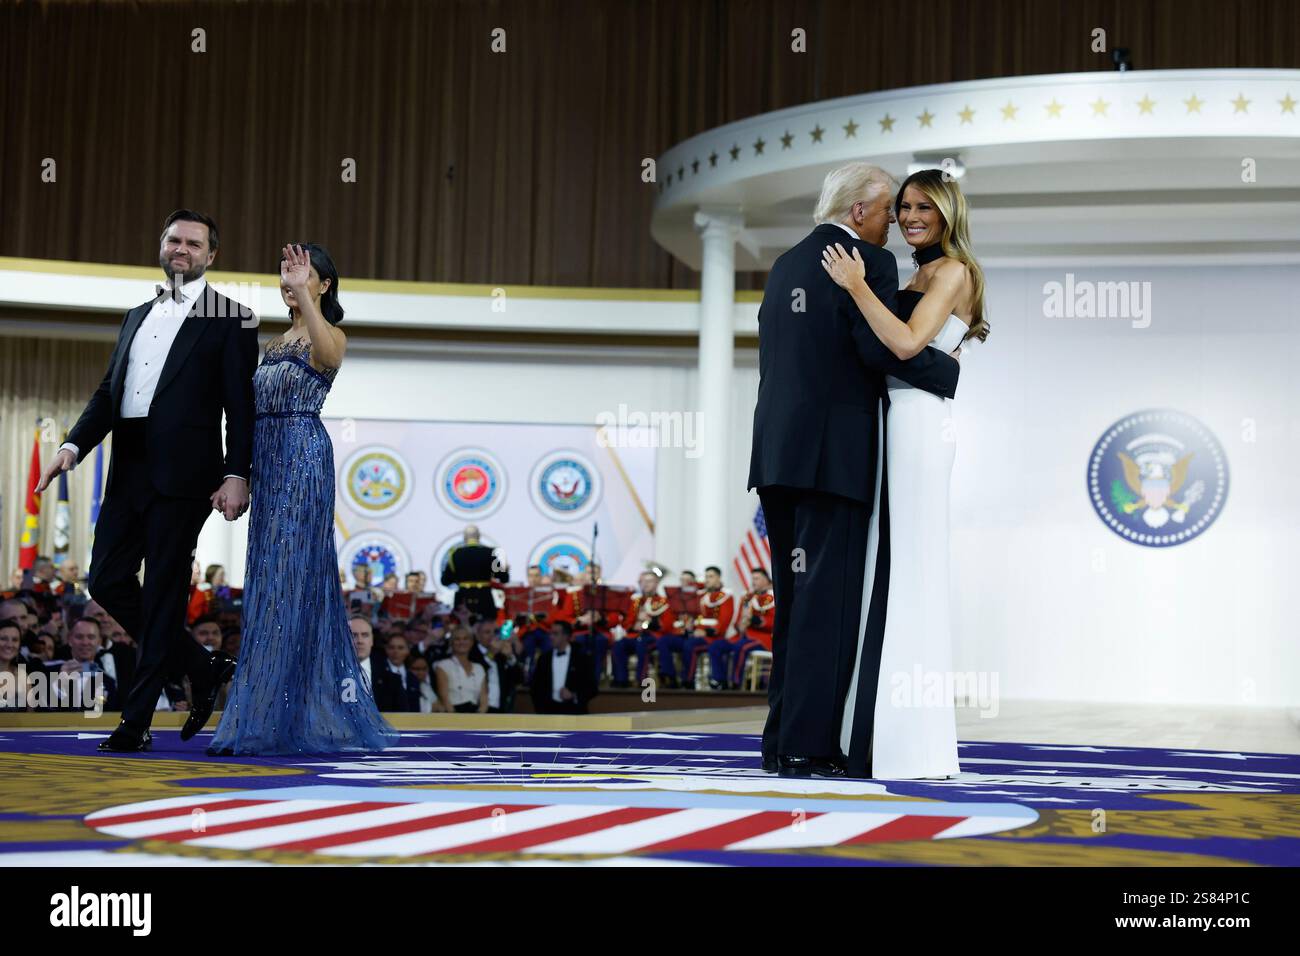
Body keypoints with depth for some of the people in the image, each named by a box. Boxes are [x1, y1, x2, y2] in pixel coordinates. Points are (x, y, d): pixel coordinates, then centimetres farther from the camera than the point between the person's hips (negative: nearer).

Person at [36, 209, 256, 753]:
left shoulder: (230, 320, 2)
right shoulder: (137, 317, 20)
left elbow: (240, 406, -5)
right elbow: (108, 392, 17)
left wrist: (236, 475, -15)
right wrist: (73, 447, 1)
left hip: (182, 474, -7)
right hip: (128, 471, 7)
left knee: (163, 594, -4)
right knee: (106, 580, 6)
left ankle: (137, 722, 3)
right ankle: (202, 669, 21)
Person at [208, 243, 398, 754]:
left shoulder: (329, 336, -4)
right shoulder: (279, 341, 20)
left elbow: (327, 353, -30)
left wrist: (304, 293, -41)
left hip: (303, 457, -9)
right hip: (269, 460, 9)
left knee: (286, 577, -10)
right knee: (272, 576, 8)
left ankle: (258, 718, -11)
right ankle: (311, 712, 14)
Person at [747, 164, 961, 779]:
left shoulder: (785, 265, 19)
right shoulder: (869, 262, -6)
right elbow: (884, 347, -18)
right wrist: (948, 372, -4)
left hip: (777, 452, 8)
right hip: (834, 456, -8)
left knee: (795, 601, 12)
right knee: (828, 601, -5)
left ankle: (783, 742, 13)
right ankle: (808, 746, -6)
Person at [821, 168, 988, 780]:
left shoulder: (952, 271, -5)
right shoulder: (917, 276, 22)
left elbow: (907, 343, -18)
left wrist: (857, 286, -14)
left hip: (917, 423, -9)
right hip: (892, 424, 9)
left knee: (909, 574, -10)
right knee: (885, 573, 7)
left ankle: (917, 746, -8)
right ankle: (885, 735, 10)